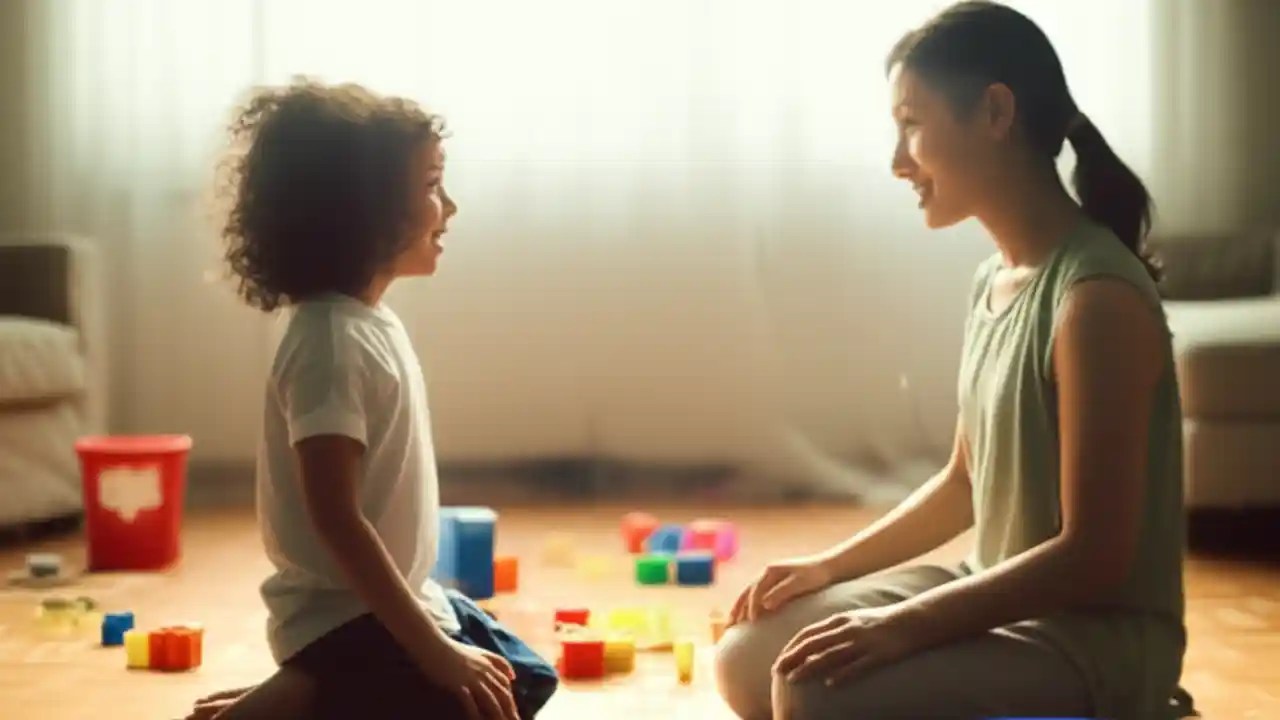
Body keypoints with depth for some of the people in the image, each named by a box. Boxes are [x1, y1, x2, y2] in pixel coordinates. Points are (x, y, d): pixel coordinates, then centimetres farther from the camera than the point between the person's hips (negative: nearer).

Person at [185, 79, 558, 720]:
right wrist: (434, 651, -25)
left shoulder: (370, 324, 8)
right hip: (345, 619, -10)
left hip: (388, 603, 10)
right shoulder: (332, 342, -23)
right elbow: (334, 517, -27)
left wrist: (432, 626, 19)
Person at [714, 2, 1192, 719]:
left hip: (1095, 641, -9)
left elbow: (1093, 559, -24)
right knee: (749, 661, 7)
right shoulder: (995, 279, 7)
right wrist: (828, 567, 8)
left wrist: (902, 626, -28)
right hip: (1001, 605, 9)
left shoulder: (1097, 295, -22)